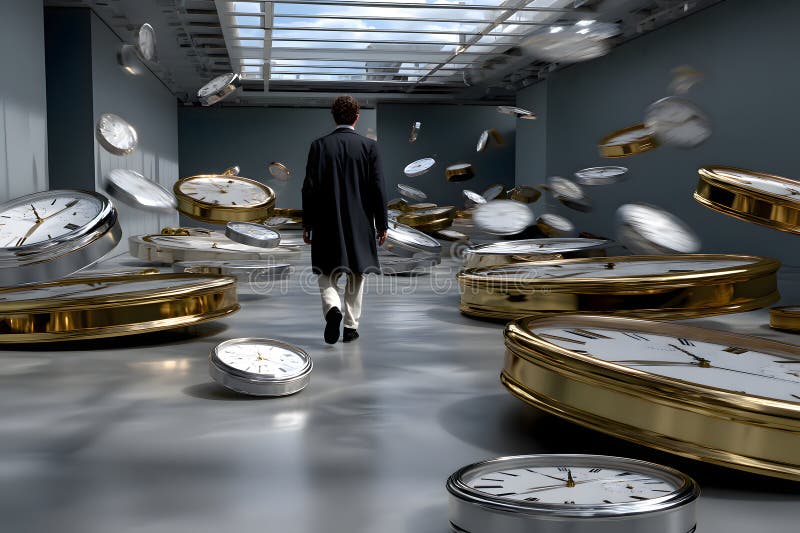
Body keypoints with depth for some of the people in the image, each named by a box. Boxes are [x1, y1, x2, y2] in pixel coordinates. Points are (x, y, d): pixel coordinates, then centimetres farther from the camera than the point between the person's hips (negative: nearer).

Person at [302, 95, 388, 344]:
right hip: (360, 224, 0)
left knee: (327, 274, 10)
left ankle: (333, 308, -16)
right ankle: (351, 326, 16)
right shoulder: (369, 146, -4)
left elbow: (309, 188, -3)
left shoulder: (319, 146, -3)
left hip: (326, 224, 0)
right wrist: (382, 224, 3)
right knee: (356, 275, 13)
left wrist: (307, 224, 5)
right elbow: (378, 188, -5)